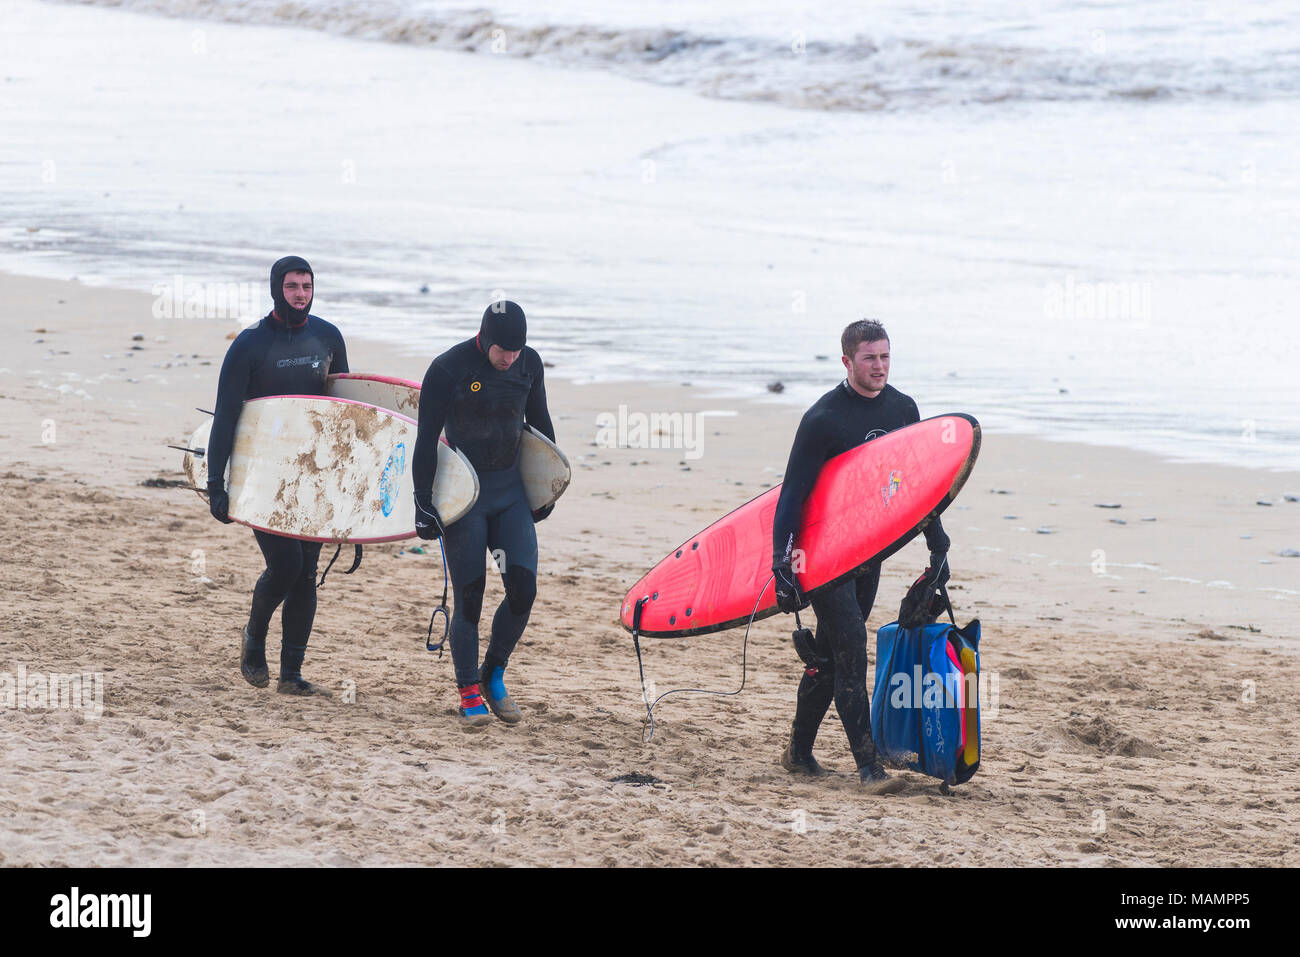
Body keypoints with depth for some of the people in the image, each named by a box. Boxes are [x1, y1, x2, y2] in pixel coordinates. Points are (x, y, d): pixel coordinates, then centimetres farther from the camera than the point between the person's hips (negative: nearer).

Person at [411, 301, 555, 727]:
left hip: (511, 491, 4)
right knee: (469, 597, -4)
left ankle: (493, 675, 14)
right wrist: (423, 503, -12)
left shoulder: (529, 363, 0)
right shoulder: (448, 368, -14)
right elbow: (426, 439, -11)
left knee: (523, 589, -6)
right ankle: (469, 692, 8)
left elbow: (540, 424, 15)